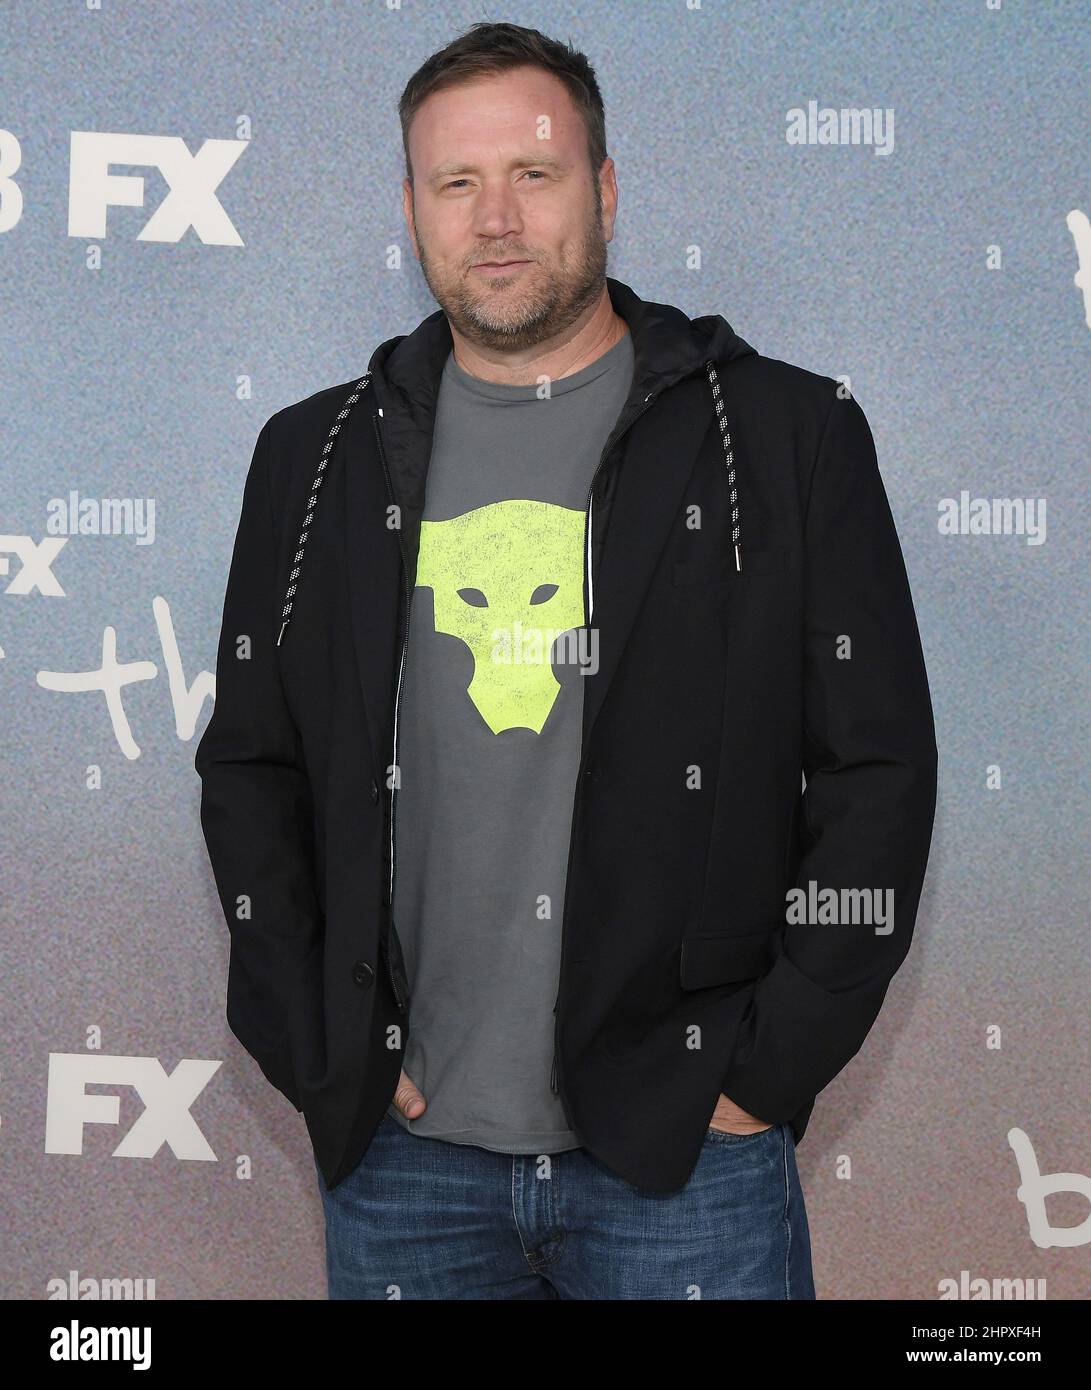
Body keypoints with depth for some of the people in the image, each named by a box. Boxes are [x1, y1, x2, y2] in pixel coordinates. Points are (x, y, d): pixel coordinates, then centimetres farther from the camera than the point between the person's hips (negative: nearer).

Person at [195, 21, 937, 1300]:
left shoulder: (787, 435, -1)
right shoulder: (319, 459, 6)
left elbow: (876, 768, -2)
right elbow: (249, 768, 10)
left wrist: (771, 1070, -7)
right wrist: (315, 1054, 2)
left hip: (687, 1157, -2)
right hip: (399, 1157, 2)